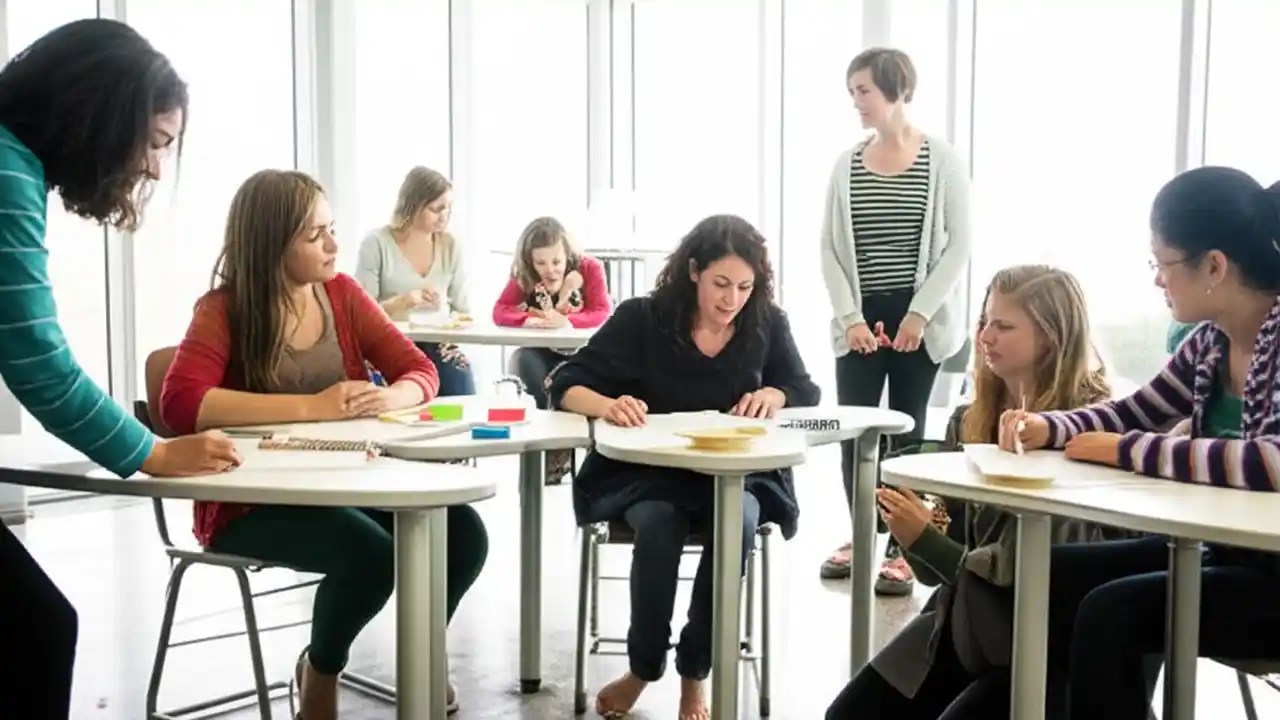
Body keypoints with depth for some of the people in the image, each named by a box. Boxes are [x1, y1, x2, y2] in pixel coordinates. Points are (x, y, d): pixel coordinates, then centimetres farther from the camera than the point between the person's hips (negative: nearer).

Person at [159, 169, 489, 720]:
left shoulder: (342, 293, 5)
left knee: (463, 533, -18)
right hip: (253, 501, -5)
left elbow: (420, 371, 5)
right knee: (369, 551, -32)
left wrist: (390, 397, -21)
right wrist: (310, 407, -30)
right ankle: (319, 671, 1)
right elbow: (179, 404, -26)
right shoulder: (223, 311, -10)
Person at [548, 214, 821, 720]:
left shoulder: (768, 323, -2)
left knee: (739, 522, -33)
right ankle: (642, 668, -7)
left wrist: (774, 395, -19)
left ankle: (694, 674, -11)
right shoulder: (642, 318, -9)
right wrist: (608, 405, -35)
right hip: (647, 473, -1)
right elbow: (566, 386, -11)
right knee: (659, 524, -34)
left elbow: (807, 392, 6)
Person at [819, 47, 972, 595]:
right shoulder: (846, 164, 6)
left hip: (918, 320, -3)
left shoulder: (941, 160, -2)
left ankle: (901, 548, 13)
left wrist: (920, 314, -11)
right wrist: (850, 316, -5)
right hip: (859, 320, 3)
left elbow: (958, 246, -4)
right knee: (853, 429, 4)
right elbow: (830, 248, 5)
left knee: (906, 430, 3)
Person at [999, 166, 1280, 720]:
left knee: (1109, 612, -23)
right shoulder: (1211, 342, 5)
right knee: (1053, 578, 0)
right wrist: (1046, 427, -4)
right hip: (1224, 554, 8)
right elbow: (1132, 414, 16)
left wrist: (1127, 452, -25)